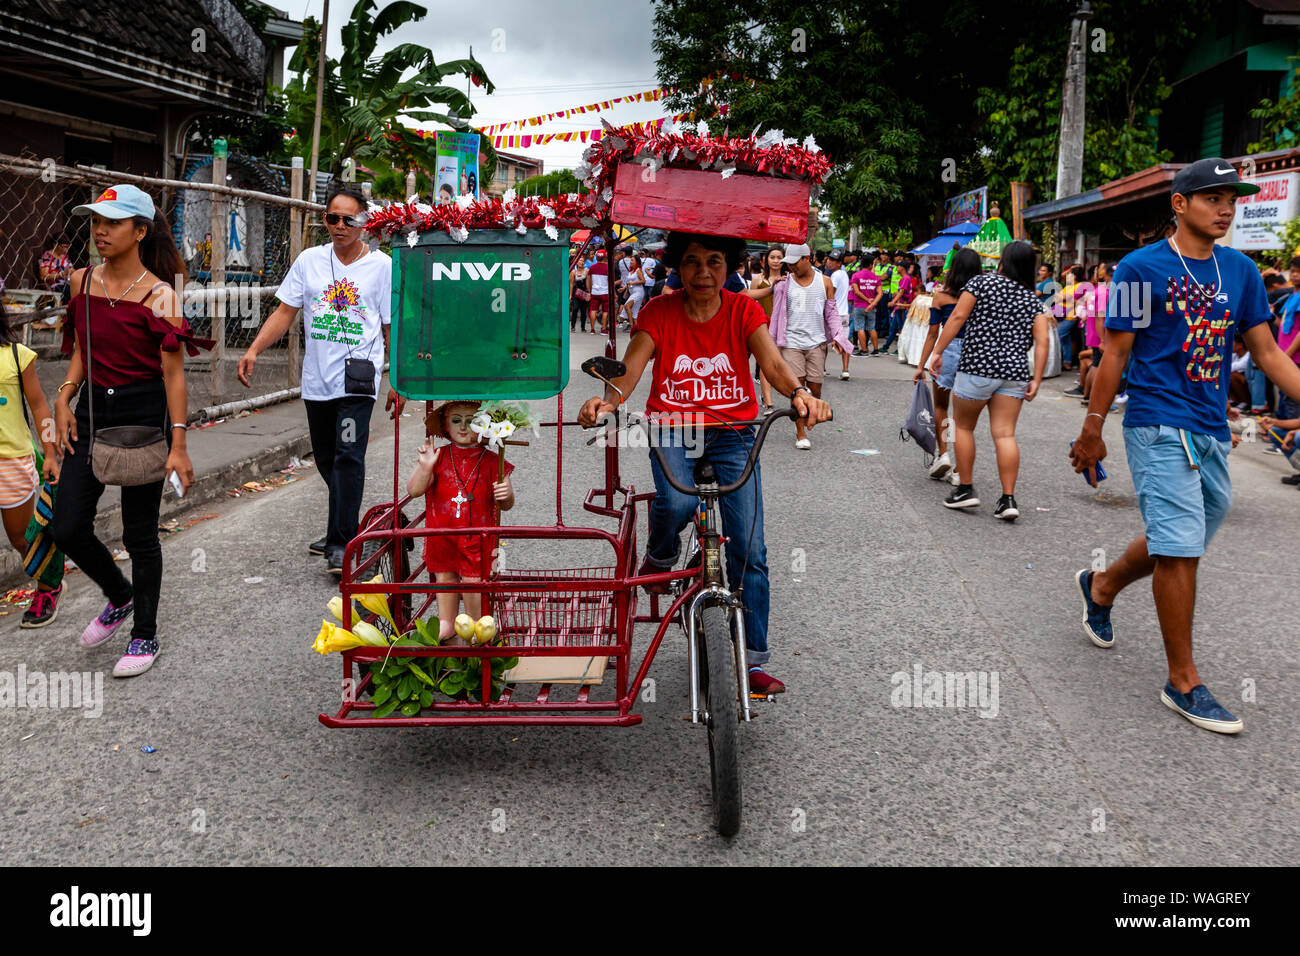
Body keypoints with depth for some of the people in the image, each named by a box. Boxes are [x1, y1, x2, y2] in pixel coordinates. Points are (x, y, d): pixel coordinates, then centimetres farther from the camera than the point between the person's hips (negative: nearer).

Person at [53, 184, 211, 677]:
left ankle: (145, 635, 22)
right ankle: (119, 596, 33)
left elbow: (174, 374, -12)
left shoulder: (159, 296, -12)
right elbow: (81, 349, 17)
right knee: (67, 529, 3)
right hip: (92, 410, 6)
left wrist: (178, 444, -15)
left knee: (139, 533, 4)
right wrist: (64, 399, 3)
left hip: (144, 413, -5)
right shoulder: (82, 281, 5)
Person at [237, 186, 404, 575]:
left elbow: (392, 329, 4)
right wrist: (254, 350, -6)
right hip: (317, 379, 4)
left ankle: (341, 543, -10)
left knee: (348, 457, -14)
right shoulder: (309, 261, 7)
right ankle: (345, 528, 30)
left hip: (358, 379, -4)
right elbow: (285, 312, 7)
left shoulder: (383, 266, 1)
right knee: (326, 461, 13)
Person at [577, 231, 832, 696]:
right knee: (677, 503, -34)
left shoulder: (744, 310, -1)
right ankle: (660, 557, 4)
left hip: (733, 433, 1)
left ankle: (755, 661, 5)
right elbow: (631, 367, -16)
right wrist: (608, 399, -39)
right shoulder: (659, 312, -3)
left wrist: (799, 392, -39)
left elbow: (772, 364, -16)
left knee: (749, 549, -6)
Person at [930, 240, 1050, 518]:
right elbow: (1042, 341, 2)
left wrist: (938, 351, -4)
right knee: (1005, 434, 2)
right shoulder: (1033, 300, 12)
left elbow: (957, 317, -7)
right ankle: (1008, 499, -3)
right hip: (1015, 372, 4)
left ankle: (965, 489, 12)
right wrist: (1036, 380, 2)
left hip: (977, 367, -3)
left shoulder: (982, 282, 1)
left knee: (963, 426, 13)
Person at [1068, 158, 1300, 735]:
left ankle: (1101, 587, 43)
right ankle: (1183, 683, 3)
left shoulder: (1241, 272, 11)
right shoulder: (1142, 269, -6)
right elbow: (1116, 352, -5)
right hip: (1159, 427, -6)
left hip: (1212, 432, 7)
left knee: (1176, 545, 15)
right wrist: (1092, 429, -5)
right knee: (1179, 549, -8)